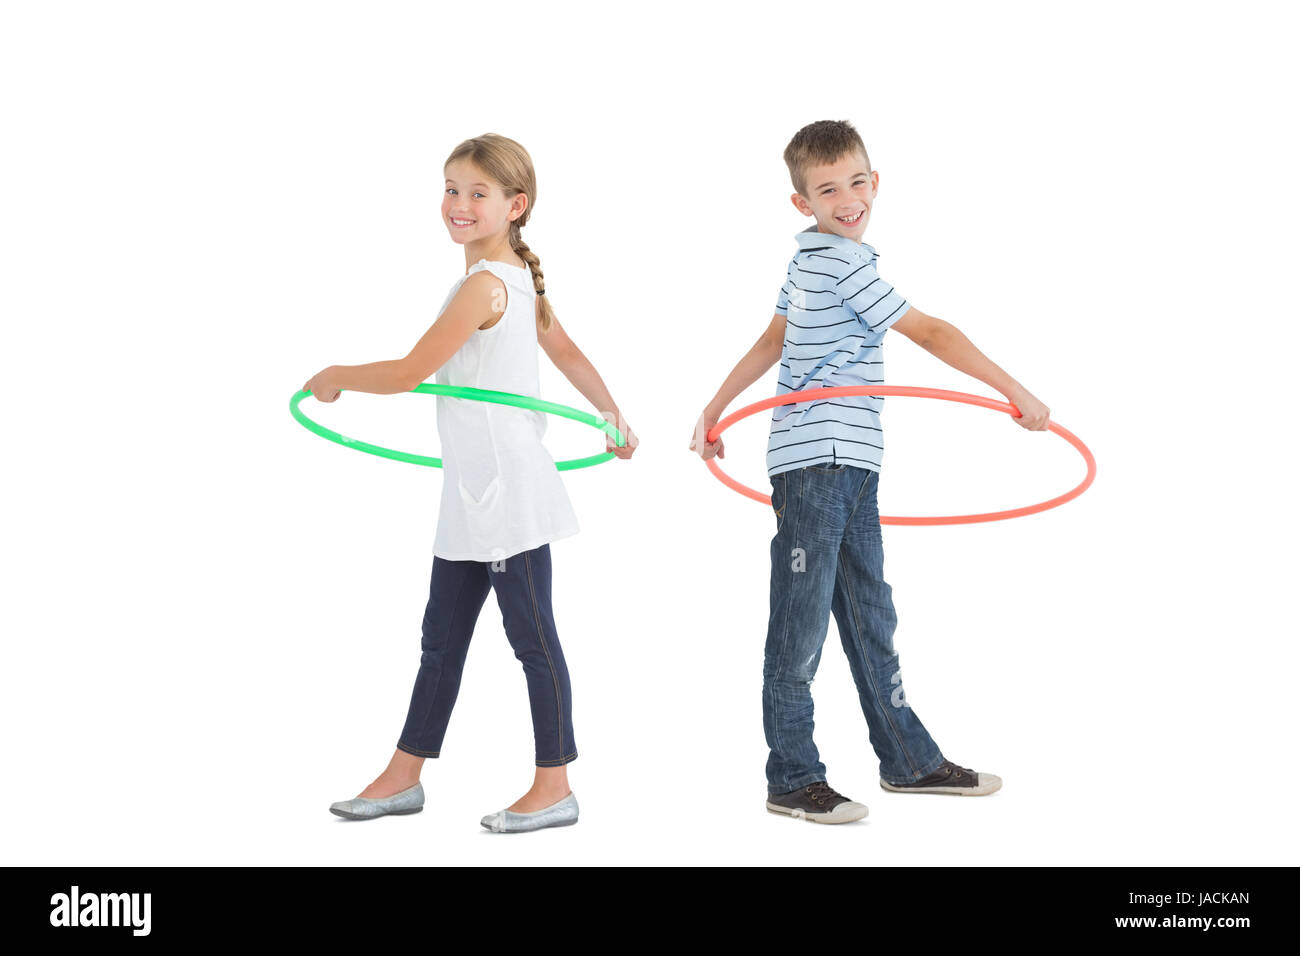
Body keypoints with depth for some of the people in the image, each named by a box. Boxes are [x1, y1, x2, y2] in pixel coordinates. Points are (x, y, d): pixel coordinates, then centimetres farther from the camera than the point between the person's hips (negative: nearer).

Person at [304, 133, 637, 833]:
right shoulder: (518, 277, 11)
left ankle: (554, 787, 11)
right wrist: (615, 421, 30)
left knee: (532, 637, 0)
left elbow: (408, 373, -19)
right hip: (472, 497, 10)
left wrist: (335, 377, -2)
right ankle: (404, 776, 24)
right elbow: (567, 352, 20)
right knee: (441, 637, 14)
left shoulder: (484, 284, -19)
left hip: (507, 493, -10)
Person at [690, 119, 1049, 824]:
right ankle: (792, 781, 4)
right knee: (802, 624, -3)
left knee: (870, 619, 14)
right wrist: (1016, 393, -12)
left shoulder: (812, 258, 17)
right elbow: (930, 333, -14)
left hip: (851, 466, 10)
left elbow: (772, 341, 21)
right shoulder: (841, 260, -13)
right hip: (814, 465, -10)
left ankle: (908, 760, 22)